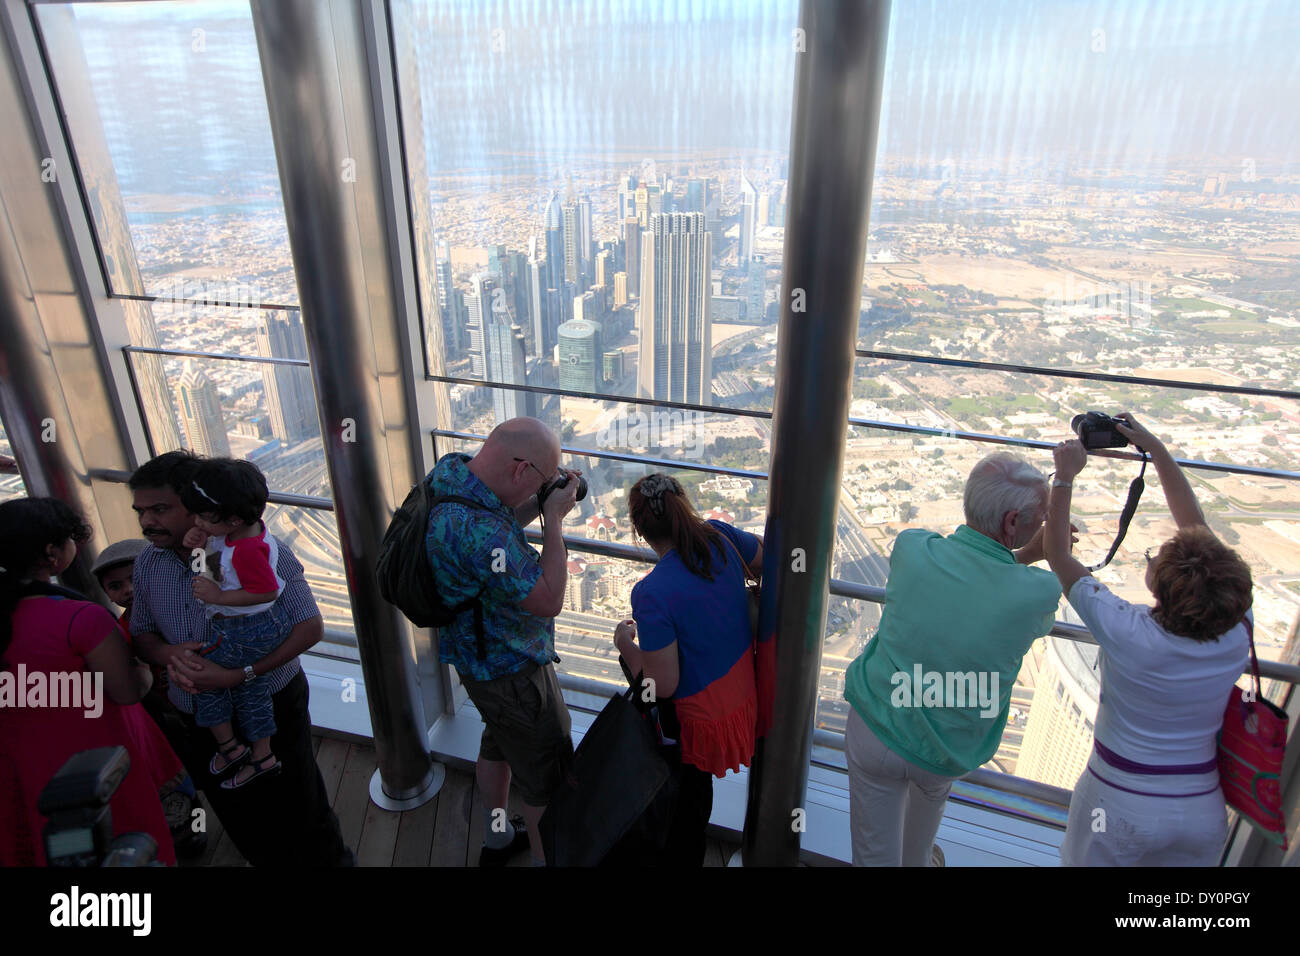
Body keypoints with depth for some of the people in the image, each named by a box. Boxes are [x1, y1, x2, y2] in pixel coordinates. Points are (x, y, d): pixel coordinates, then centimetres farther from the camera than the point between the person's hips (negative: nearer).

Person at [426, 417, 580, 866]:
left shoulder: (450, 469, -9)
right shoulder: (479, 531, -39)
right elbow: (548, 600, -30)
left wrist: (541, 504, -7)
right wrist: (554, 518, -24)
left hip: (479, 655, 10)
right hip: (511, 672, -10)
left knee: (499, 743, 31)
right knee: (548, 777, 11)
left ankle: (497, 838, 53)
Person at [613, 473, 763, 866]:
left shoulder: (652, 594, -31)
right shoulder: (719, 536, -14)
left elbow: (662, 685, -23)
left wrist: (625, 643, -6)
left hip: (701, 716, -7)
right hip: (745, 692, 7)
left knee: (689, 797, 21)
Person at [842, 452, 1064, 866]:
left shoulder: (910, 547, -19)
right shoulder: (1038, 593, -24)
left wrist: (1027, 553, 5)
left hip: (874, 729, -1)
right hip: (948, 754, 1)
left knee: (875, 853, 19)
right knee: (932, 790, 38)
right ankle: (916, 858, 60)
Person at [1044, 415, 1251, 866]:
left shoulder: (1127, 633, -27)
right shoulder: (1237, 635, -15)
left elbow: (1057, 553, -16)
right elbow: (1198, 528, -6)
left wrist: (1065, 476, -11)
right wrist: (1156, 449, -1)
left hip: (1120, 807, -4)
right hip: (1202, 812, 4)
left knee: (1081, 861, 20)